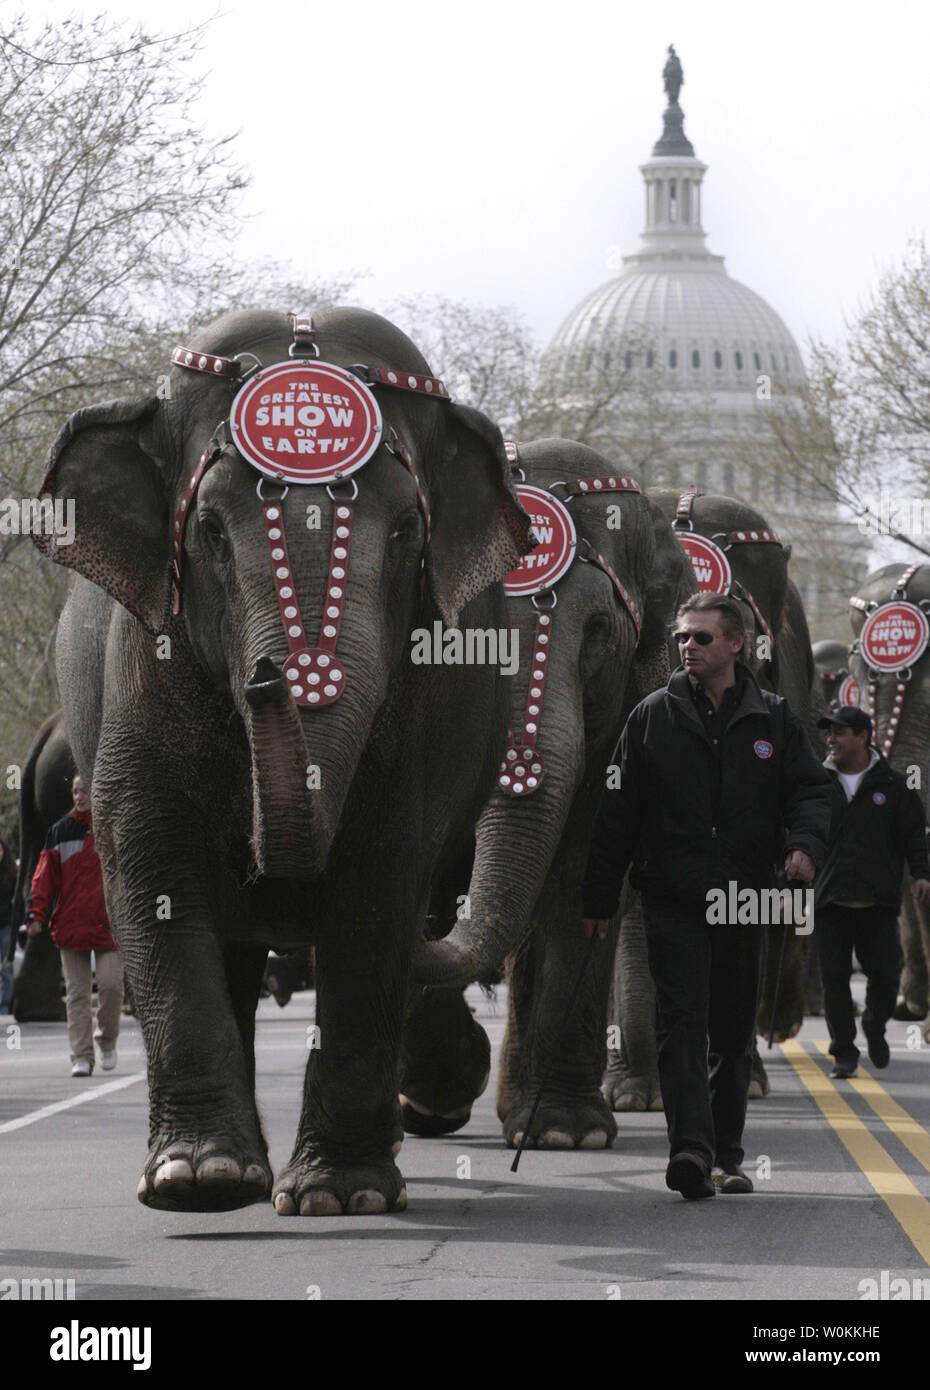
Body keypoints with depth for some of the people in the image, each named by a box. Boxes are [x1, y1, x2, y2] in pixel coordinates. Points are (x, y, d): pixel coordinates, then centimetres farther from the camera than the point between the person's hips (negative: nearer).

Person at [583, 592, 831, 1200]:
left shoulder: (773, 718, 9)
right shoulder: (653, 717, 6)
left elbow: (811, 788, 8)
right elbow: (618, 813, 7)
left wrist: (805, 842, -15)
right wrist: (599, 898, 4)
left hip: (745, 898, 2)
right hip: (674, 898, -2)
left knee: (736, 1031, 9)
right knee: (683, 1022, -14)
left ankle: (726, 1155, 21)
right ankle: (691, 1148, -24)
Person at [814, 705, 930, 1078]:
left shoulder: (892, 785, 6)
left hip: (878, 903, -1)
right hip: (829, 902, 1)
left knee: (884, 973, -3)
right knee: (834, 979, -2)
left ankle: (874, 1028, 26)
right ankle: (843, 1052, 7)